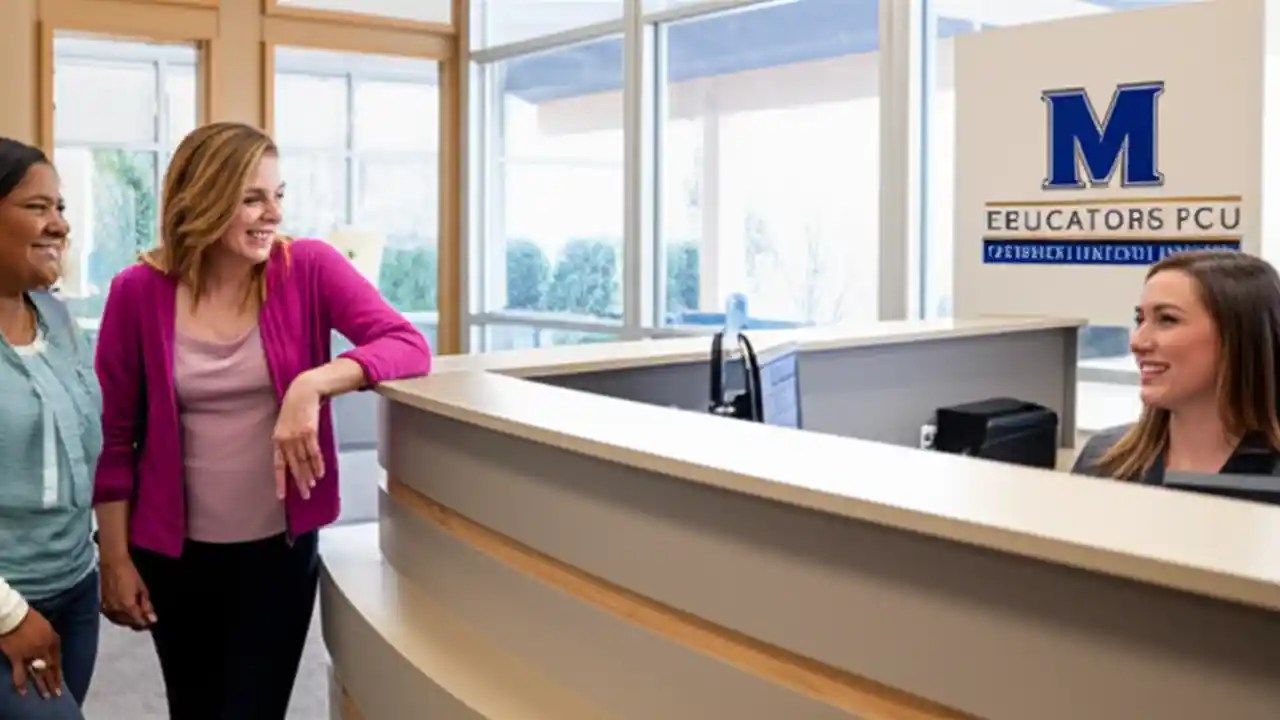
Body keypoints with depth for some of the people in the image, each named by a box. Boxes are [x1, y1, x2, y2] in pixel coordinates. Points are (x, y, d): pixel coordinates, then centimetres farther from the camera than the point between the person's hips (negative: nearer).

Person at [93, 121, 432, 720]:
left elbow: (410, 347, -19)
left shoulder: (309, 268, -9)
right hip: (172, 554, 1)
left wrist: (312, 384, -33)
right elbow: (113, 437, -2)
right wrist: (115, 558, -1)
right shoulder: (138, 293, -8)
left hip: (279, 548, -1)